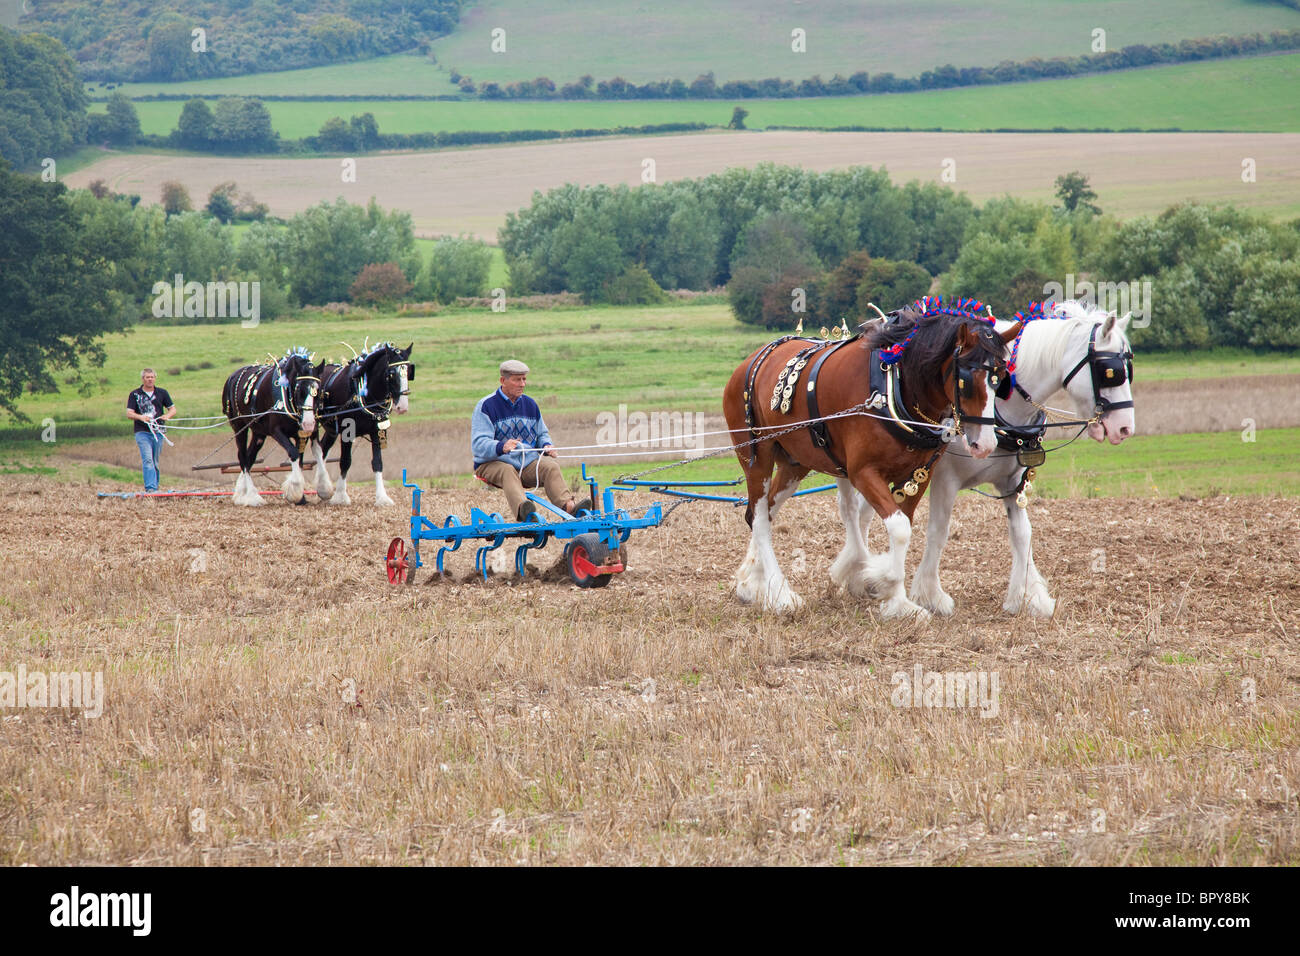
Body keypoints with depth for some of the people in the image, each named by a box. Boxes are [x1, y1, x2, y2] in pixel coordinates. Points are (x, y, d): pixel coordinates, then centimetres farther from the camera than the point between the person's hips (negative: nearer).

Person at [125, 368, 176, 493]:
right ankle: (150, 488, -24)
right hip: (142, 432, -3)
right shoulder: (135, 395, 5)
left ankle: (155, 487, 18)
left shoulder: (162, 393, 12)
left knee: (155, 462, 8)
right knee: (148, 460, -17)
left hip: (158, 432, 3)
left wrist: (167, 415, -9)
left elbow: (173, 409, 15)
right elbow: (129, 413, -1)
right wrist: (141, 417, -22)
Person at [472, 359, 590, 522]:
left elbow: (542, 434, 26)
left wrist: (546, 445, 0)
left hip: (527, 462, 5)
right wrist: (501, 447, -37)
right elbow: (479, 444, -16)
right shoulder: (486, 406, -5)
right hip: (493, 464, -5)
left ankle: (568, 506, -47)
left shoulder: (530, 405, 16)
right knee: (507, 472, -37)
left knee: (550, 466, -23)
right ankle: (522, 510, -67)